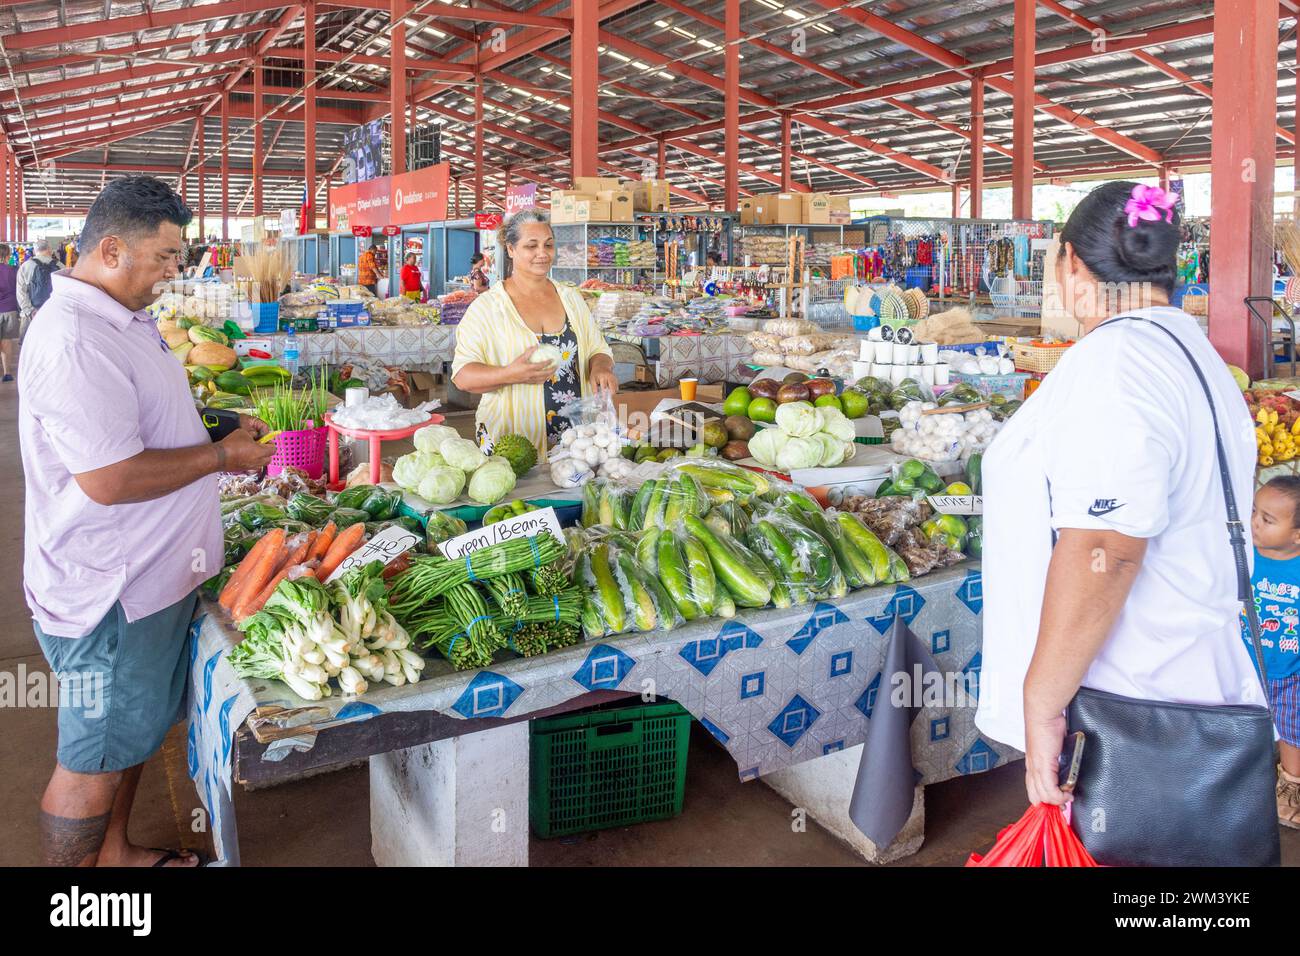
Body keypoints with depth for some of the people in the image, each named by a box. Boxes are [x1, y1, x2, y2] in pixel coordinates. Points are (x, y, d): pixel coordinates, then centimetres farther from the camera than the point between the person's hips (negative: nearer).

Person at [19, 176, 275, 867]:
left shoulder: (123, 319, 11)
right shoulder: (73, 340, -24)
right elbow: (108, 479, -29)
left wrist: (218, 431, 9)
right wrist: (222, 456, -18)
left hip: (149, 574, 10)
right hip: (109, 596, -10)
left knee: (133, 733, 24)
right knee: (93, 763, 7)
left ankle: (114, 852, 43)